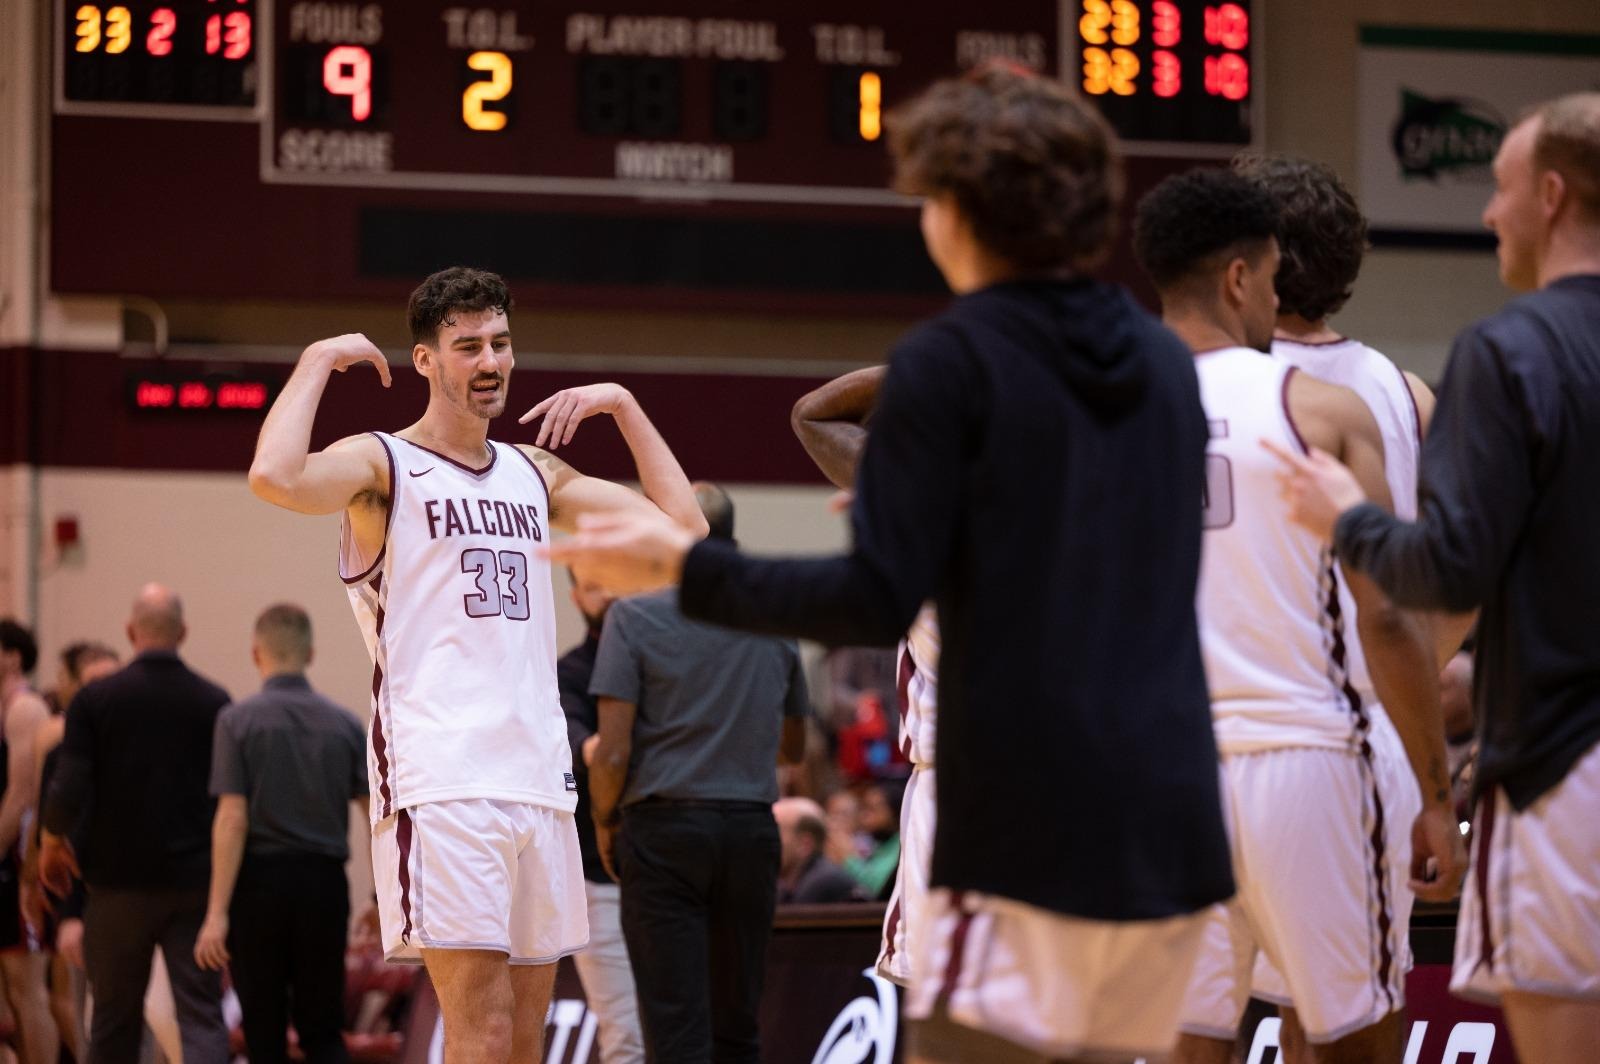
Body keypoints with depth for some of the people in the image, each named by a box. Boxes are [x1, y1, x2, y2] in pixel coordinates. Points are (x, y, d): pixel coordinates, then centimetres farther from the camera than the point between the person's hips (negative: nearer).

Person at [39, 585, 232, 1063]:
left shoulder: (94, 699, -5)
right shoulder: (213, 702, -2)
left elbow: (70, 789, -11)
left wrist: (52, 842, 9)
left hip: (119, 880, 0)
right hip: (194, 880, 0)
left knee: (115, 1016, 13)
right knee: (201, 1013, -3)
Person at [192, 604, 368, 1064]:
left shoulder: (239, 720, -5)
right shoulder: (343, 723, 5)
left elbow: (232, 819, -12)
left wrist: (217, 913, -12)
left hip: (261, 883, -3)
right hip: (325, 884, 3)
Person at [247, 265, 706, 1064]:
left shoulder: (534, 474, 19)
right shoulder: (382, 465, -1)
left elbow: (682, 527, 18)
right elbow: (274, 478, -22)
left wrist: (623, 406, 14)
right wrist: (319, 361, -10)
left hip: (538, 779, 7)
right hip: (440, 782, -7)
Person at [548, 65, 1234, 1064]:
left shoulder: (950, 362, -6)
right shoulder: (1166, 363, 14)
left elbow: (878, 602, -11)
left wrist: (687, 567, -1)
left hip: (1033, 829, -7)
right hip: (1170, 825, 7)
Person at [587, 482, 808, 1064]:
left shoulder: (634, 617, -5)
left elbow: (612, 753, -10)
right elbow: (793, 747, 20)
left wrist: (604, 825, 7)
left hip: (665, 829, -4)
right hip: (751, 830, 4)